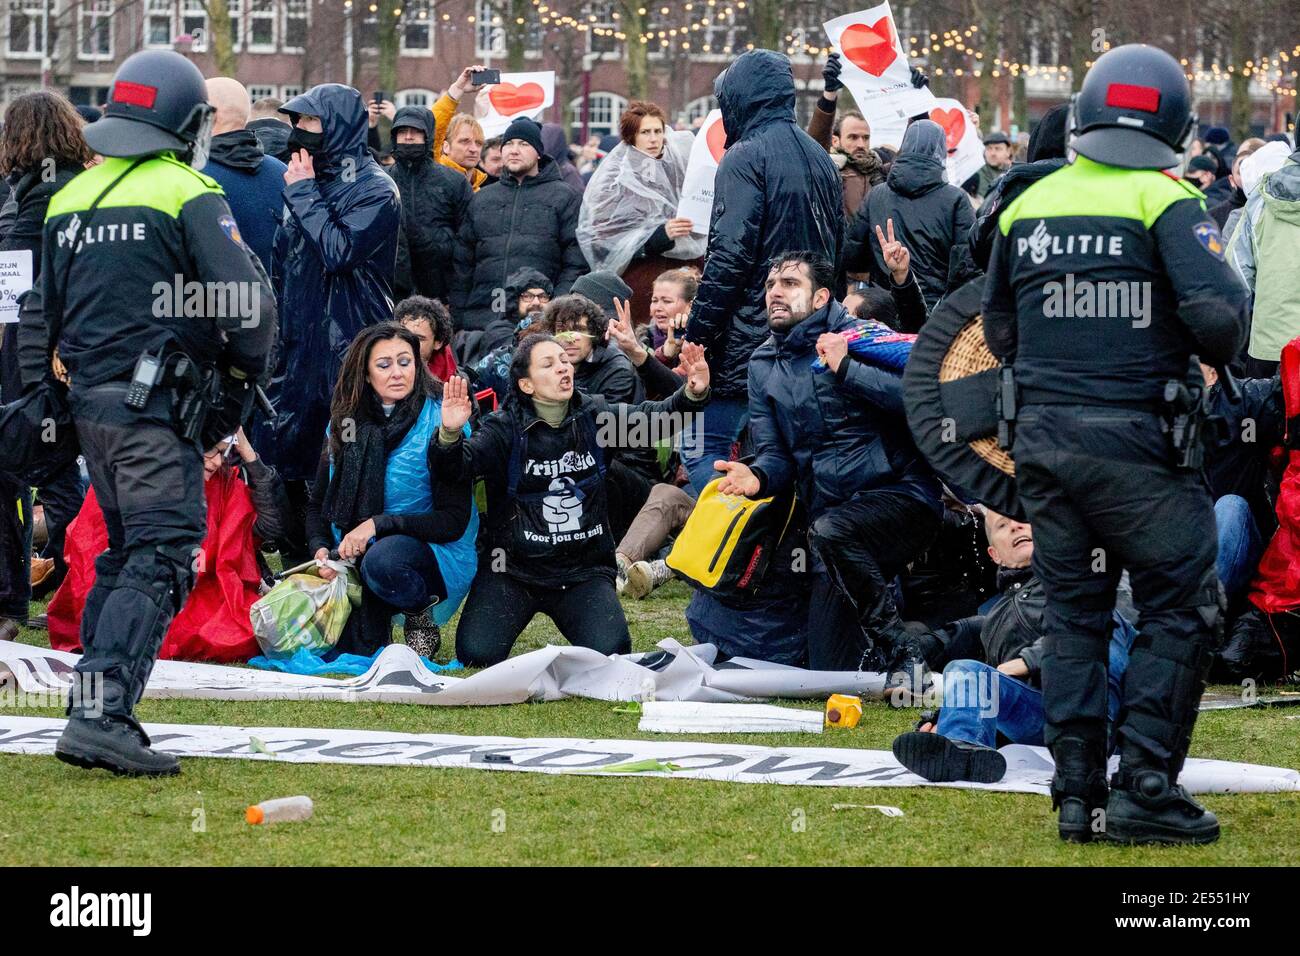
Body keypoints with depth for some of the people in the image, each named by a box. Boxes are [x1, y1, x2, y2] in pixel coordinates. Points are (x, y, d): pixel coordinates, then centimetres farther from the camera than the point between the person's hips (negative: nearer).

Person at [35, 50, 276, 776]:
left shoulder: (71, 200, 14)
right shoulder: (189, 196, -8)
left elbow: (53, 312, 19)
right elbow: (248, 303, -14)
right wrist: (243, 377, 2)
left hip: (91, 403, 7)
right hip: (159, 411, -7)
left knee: (124, 554, 18)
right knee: (159, 561, -9)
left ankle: (96, 712, 16)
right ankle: (100, 713, -21)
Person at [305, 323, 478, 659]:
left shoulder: (439, 423, -9)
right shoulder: (345, 424, 6)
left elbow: (454, 521, -14)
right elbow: (317, 503, 13)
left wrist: (378, 524, -22)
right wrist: (320, 549, -8)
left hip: (434, 554, -4)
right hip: (354, 555, 4)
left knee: (382, 560, -38)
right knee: (344, 651, -19)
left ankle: (422, 620, -7)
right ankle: (378, 620, 15)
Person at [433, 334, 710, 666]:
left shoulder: (595, 417, 3)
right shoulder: (506, 428, -6)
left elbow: (654, 417, -6)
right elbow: (460, 464, -20)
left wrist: (693, 394, -26)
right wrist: (450, 436, -43)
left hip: (584, 570, 2)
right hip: (514, 567, -2)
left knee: (610, 652, -21)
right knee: (477, 654, -18)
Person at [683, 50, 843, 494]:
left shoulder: (745, 158, -11)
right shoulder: (820, 160, 15)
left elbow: (730, 255, -18)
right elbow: (838, 247, 20)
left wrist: (697, 336, -15)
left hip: (748, 342, -8)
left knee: (704, 452, -5)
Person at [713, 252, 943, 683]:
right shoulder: (764, 365, 13)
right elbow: (775, 454, 9)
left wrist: (847, 369, -22)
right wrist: (758, 477, -15)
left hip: (900, 494, -5)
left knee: (830, 531, -39)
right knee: (829, 672, -5)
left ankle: (903, 654, -23)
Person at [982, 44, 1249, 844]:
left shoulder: (1028, 207, 8)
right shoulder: (1166, 202, -9)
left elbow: (999, 331, 16)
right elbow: (1217, 315, -19)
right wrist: (1216, 356, 1)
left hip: (1043, 439, 5)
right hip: (1136, 442, -5)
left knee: (1074, 613, 13)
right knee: (1180, 610, 5)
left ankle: (1078, 794, 12)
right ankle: (1144, 788, -1)